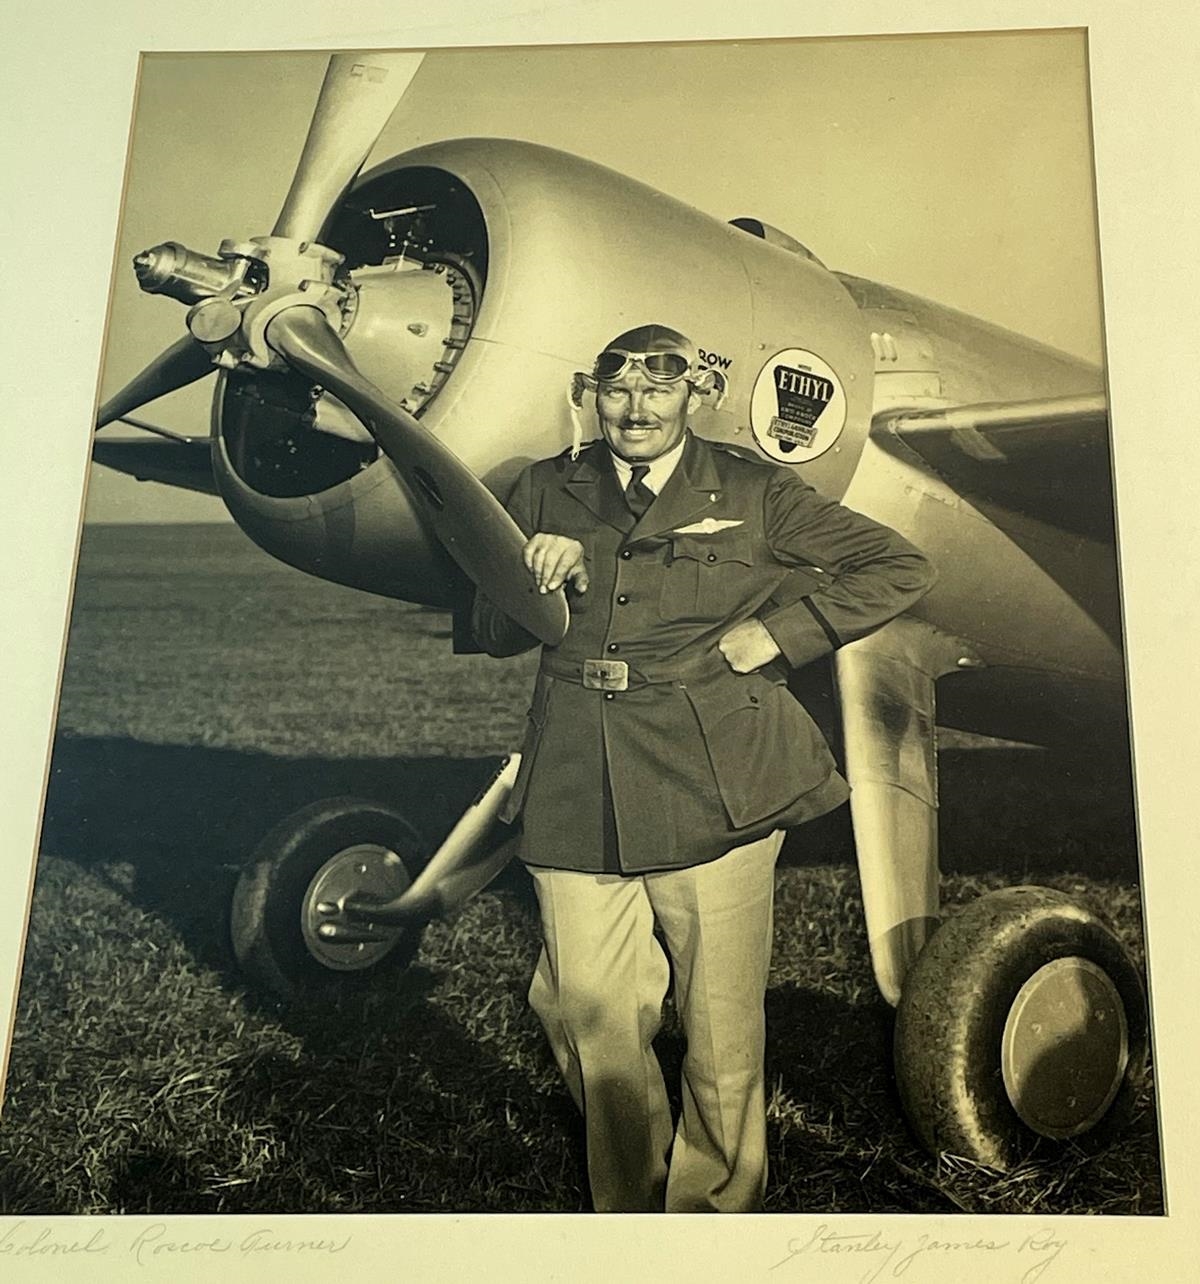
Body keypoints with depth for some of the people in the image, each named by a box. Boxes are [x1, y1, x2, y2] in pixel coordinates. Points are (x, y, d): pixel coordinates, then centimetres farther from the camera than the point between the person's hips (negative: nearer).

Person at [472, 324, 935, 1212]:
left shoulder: (753, 493, 6)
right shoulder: (548, 492, 13)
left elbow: (898, 569, 7)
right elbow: (494, 633, 14)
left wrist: (777, 631, -3)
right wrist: (539, 578, -8)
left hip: (713, 783, -2)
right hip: (577, 794, 3)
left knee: (721, 1022, 5)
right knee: (585, 1007, 5)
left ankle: (713, 1208, 28)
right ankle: (628, 1206, 29)